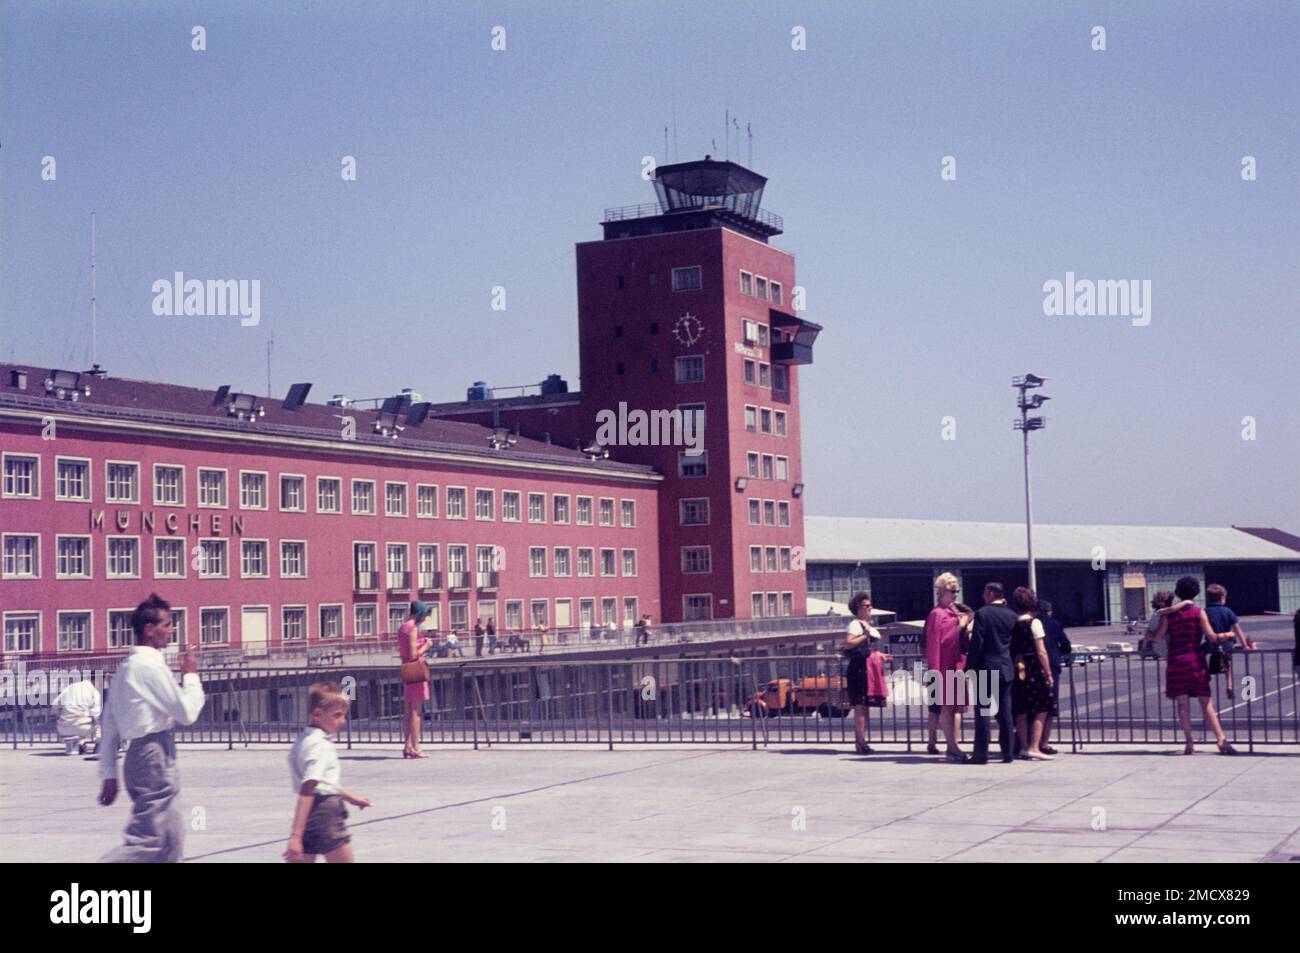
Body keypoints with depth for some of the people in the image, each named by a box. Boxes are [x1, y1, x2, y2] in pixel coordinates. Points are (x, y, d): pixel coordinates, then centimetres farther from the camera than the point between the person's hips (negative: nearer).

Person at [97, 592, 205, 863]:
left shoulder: (126, 667, 15)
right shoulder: (152, 666, -13)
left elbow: (109, 725, 15)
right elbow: (187, 713, -13)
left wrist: (109, 773, 17)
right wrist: (191, 675, 1)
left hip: (138, 756, 10)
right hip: (155, 757, -10)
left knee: (171, 840, 12)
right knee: (148, 842, -10)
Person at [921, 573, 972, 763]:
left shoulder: (956, 613, 17)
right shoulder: (937, 614, -7)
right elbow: (933, 644, -12)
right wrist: (934, 669, -16)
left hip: (957, 666, 8)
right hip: (944, 667, -8)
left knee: (957, 705, 7)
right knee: (947, 706, -9)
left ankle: (954, 746, 11)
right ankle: (952, 747, -11)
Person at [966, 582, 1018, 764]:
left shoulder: (982, 613, -10)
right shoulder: (1012, 615, 6)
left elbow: (976, 643, -12)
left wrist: (969, 668, -8)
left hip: (985, 668, -5)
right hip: (1006, 669, 5)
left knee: (982, 712, -2)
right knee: (1005, 712, 8)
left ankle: (981, 753, -3)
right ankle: (1007, 753, 9)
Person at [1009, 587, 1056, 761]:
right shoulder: (1034, 623, -9)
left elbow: (1010, 649, 7)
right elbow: (1041, 652, -11)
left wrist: (1014, 665, 15)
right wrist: (1049, 674, -6)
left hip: (1017, 670, 5)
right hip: (1034, 670, -5)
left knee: (1021, 712, 10)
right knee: (1040, 711, 0)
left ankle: (1024, 747, 15)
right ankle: (1034, 748, -7)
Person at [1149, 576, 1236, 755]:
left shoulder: (1169, 614, 4)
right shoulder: (1199, 612, -3)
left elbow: (1158, 637, 2)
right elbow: (1211, 636, -9)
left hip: (1176, 661, 1)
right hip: (1196, 660, -1)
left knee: (1183, 704, 4)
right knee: (1206, 703, 1)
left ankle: (1189, 743, 0)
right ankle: (1221, 739, -7)